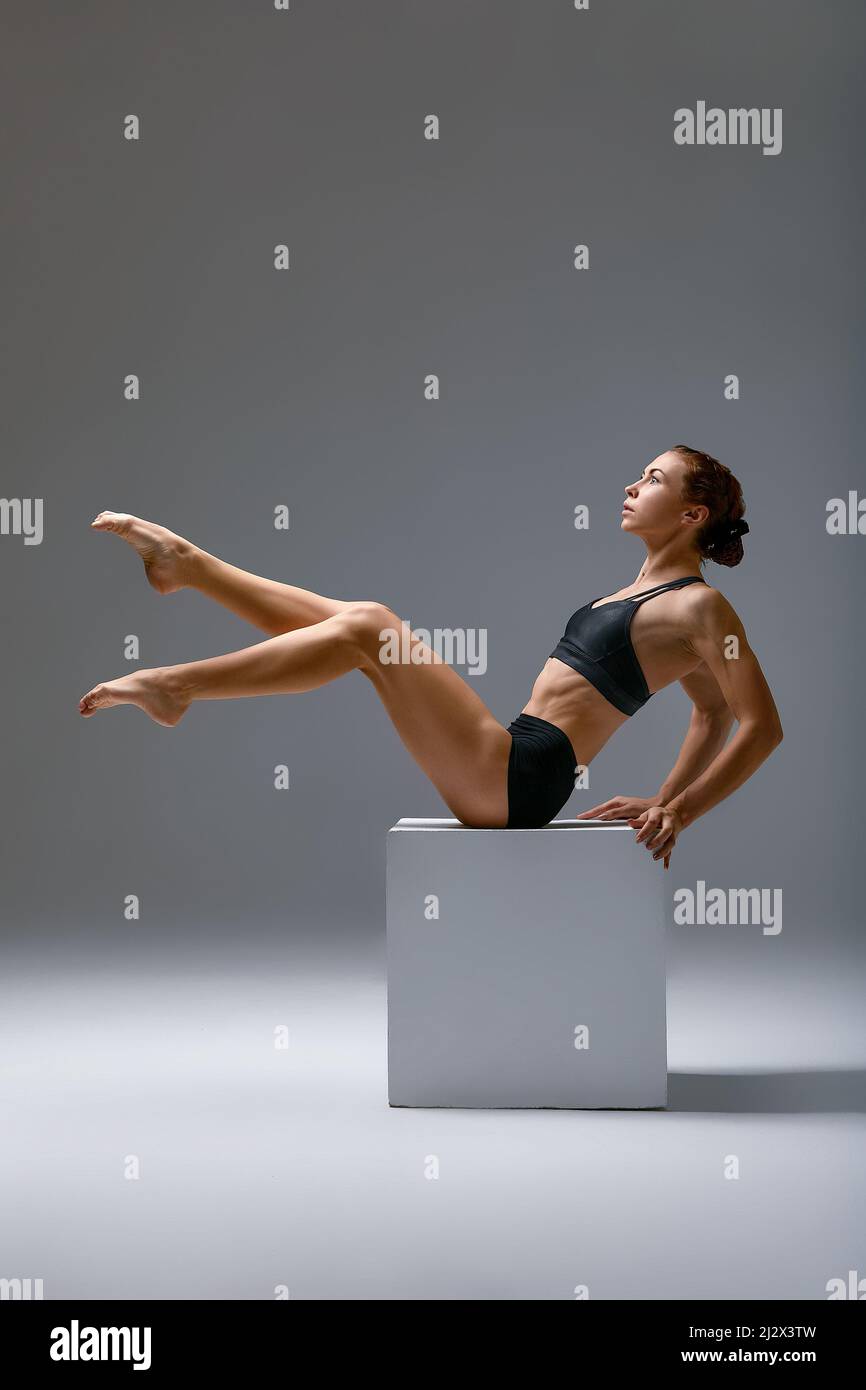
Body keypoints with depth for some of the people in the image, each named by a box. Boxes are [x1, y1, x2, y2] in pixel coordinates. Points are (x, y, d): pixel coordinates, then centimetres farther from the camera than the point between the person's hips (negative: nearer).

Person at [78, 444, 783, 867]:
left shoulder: (698, 607, -6)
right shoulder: (640, 591, 21)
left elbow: (763, 724, -12)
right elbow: (714, 716, 29)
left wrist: (679, 812, -13)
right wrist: (667, 796, 17)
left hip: (515, 781, -9)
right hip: (503, 779, 9)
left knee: (368, 627, -13)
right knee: (347, 618, 9)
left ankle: (173, 686, -8)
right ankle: (185, 563, 19)